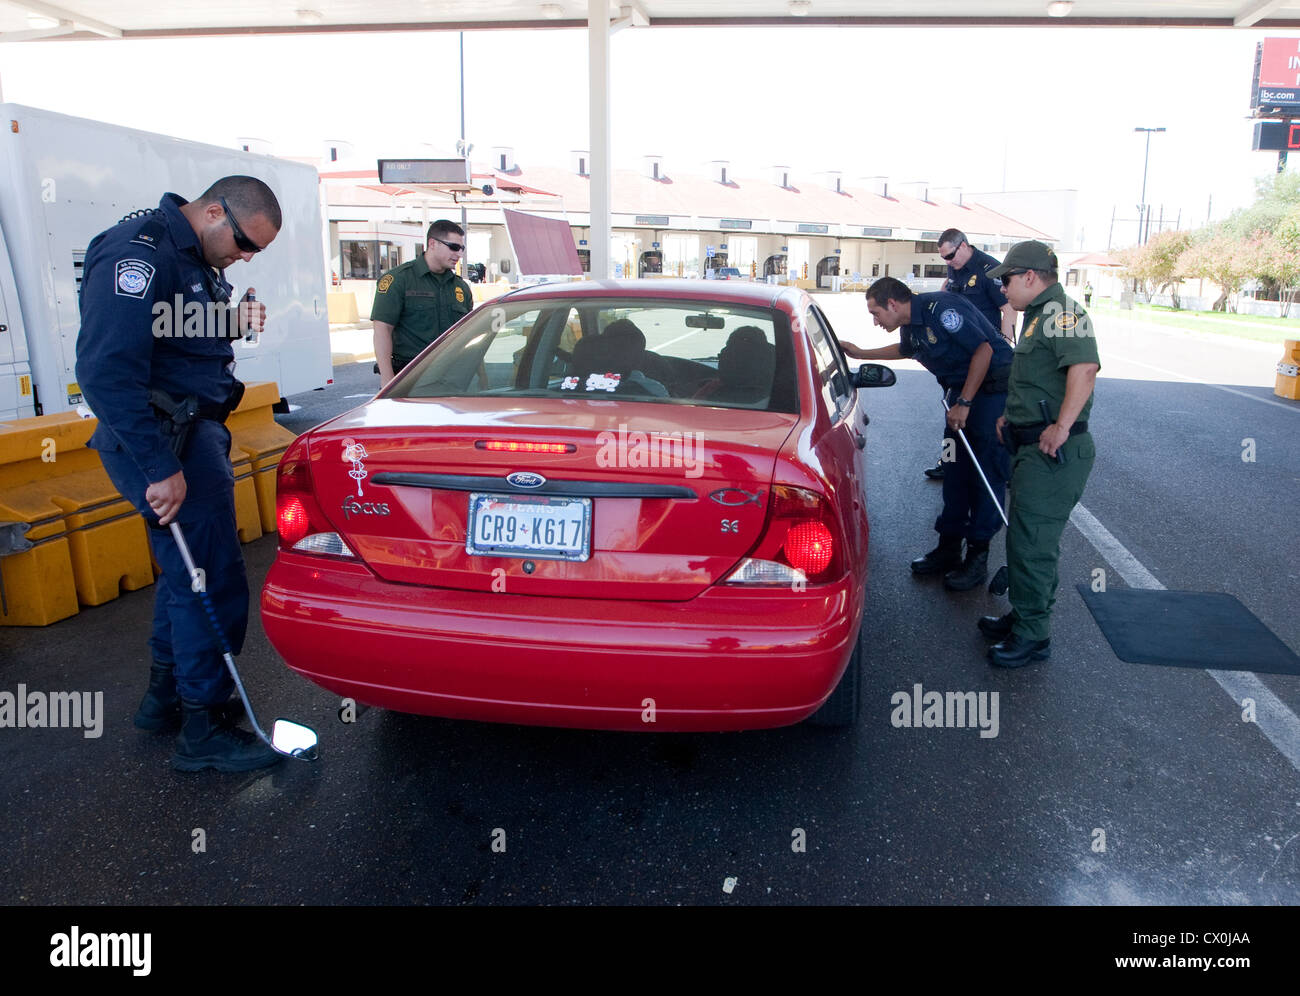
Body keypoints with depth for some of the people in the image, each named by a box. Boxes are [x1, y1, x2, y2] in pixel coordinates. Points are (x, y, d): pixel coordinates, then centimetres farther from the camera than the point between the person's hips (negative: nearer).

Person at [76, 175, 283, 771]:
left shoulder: (198, 257, 14)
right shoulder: (139, 254, -18)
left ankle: (166, 696, 35)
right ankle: (204, 732, 7)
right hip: (163, 440, -10)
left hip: (193, 429, 10)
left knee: (188, 569, 19)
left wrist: (234, 323, 2)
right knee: (214, 583, -7)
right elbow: (106, 372, -26)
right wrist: (160, 468, -26)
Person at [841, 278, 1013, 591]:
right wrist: (861, 354, 31)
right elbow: (906, 349, 32)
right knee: (955, 471, 9)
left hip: (994, 390, -9)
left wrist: (964, 403, -21)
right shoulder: (911, 325, 7)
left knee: (988, 473, -5)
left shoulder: (941, 309, -21)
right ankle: (949, 547, 17)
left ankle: (977, 557, 1)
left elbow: (983, 349, -24)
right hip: (960, 392, 9)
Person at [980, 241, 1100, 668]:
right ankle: (1024, 617, 33)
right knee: (1029, 538, 19)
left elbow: (1084, 367, -30)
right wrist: (1013, 416, 18)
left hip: (1053, 453, -11)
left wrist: (1061, 427, -31)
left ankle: (1032, 637, 6)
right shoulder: (1039, 315, 20)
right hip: (1034, 450, 11)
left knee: (1031, 543, -5)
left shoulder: (1060, 312, -14)